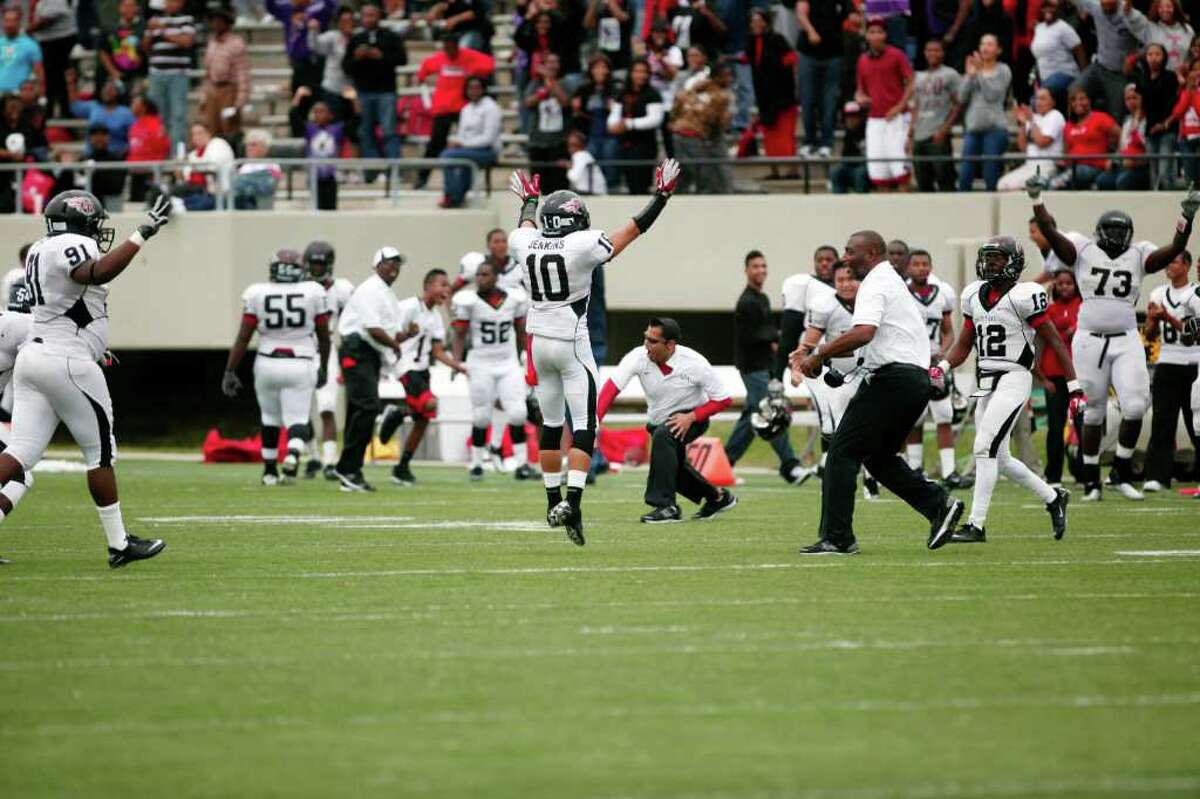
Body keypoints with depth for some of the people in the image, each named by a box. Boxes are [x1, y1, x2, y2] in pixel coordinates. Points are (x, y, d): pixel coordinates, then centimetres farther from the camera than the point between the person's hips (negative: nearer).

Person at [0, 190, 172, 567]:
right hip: (67, 361, -8)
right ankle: (119, 544, 10)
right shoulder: (73, 246, -11)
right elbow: (97, 273, -32)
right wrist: (141, 235, -31)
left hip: (33, 353, 8)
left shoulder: (39, 252, 17)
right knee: (101, 451, 4)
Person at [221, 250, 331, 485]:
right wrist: (323, 368, 22)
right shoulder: (314, 293, -2)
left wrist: (230, 371, 3)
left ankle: (270, 471, 25)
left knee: (270, 419, 20)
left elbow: (243, 337, -4)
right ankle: (293, 453, -30)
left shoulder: (257, 294, -4)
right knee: (297, 421, 1)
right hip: (300, 366, -1)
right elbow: (324, 336, 8)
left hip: (267, 364, 1)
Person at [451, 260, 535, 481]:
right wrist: (457, 362, -17)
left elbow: (521, 332, 10)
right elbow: (460, 335, -6)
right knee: (481, 417, 2)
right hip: (480, 364, -2)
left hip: (509, 364, 2)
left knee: (517, 413, -5)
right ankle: (476, 464, 16)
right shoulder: (468, 300, -9)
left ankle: (521, 465, 1)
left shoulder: (514, 298, 0)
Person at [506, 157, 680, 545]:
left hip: (539, 341, 5)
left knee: (551, 424, 16)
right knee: (583, 425, -5)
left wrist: (530, 200, 46)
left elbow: (527, 225, 26)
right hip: (571, 344, -5)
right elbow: (633, 229, -4)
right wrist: (661, 195, 7)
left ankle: (553, 500, 23)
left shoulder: (527, 244, -1)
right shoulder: (583, 245, -14)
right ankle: (573, 499, -20)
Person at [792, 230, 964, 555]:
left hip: (892, 378, -10)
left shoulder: (875, 285, -8)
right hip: (917, 379, 10)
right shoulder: (892, 282, 24)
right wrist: (817, 354, 20)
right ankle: (938, 503, 6)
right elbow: (870, 340, 28)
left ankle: (837, 537, -8)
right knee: (879, 456, 19)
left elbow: (864, 333, -25)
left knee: (842, 453, -6)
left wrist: (819, 356, -18)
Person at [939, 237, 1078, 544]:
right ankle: (1053, 498, 31)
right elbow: (964, 344, 19)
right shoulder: (974, 295, 11)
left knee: (985, 448, -16)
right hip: (986, 383, 8)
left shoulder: (1023, 296, -10)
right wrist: (941, 367, 0)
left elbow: (1055, 342, -7)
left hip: (1013, 378, -8)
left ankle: (976, 524, -15)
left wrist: (1074, 387, -9)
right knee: (999, 459, 12)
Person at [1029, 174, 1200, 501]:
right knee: (1093, 413, 5)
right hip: (1090, 340, -1)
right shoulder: (1084, 252, 2)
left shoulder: (1138, 256, 6)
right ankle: (1091, 480, 15)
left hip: (1126, 341, 1)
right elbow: (1051, 234, -8)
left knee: (1135, 406, -12)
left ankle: (1123, 472, 6)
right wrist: (1037, 201, -20)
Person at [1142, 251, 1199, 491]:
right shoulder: (1159, 294, 12)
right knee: (1161, 421, -5)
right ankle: (1157, 475, -8)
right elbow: (1150, 336, 14)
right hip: (1167, 364, 3)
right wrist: (1154, 319, -5)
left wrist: (1168, 317, -19)